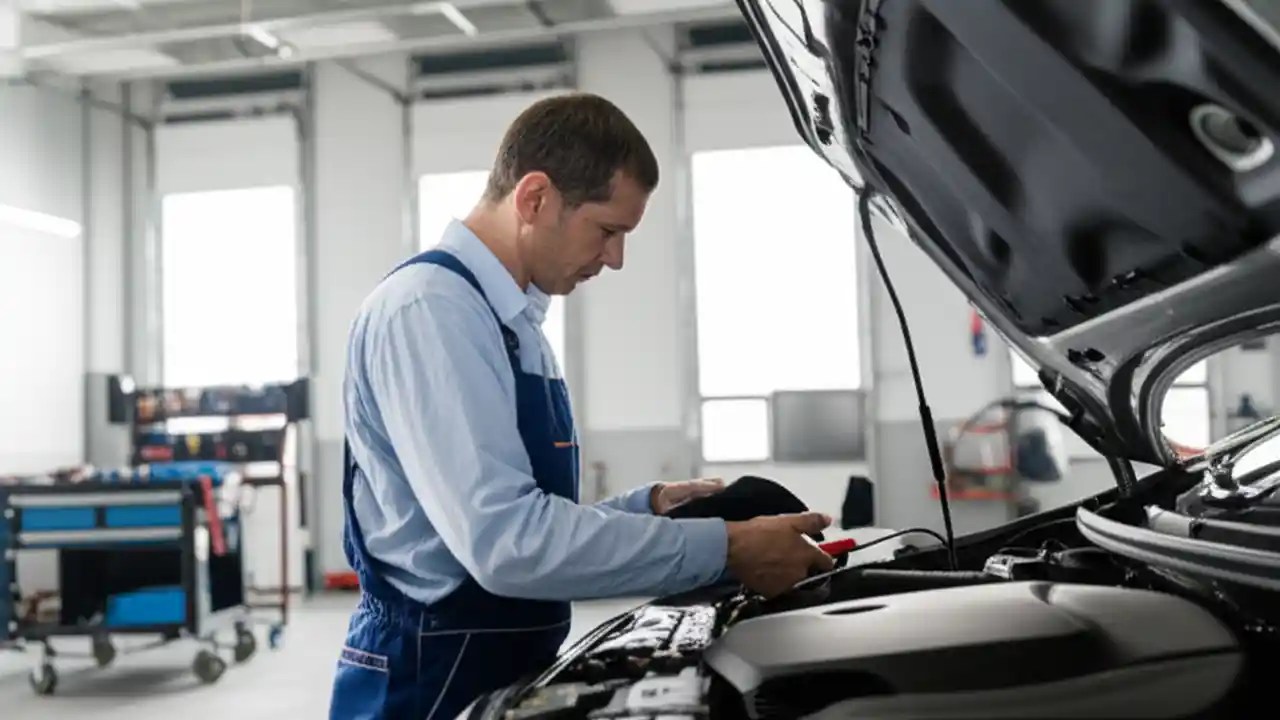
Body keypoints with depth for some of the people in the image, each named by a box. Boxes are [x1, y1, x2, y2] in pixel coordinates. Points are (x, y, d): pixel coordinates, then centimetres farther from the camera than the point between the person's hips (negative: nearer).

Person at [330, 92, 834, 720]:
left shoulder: (512, 323, 11)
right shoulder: (430, 309, -19)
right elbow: (508, 542, -29)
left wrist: (647, 506, 2)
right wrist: (724, 550, -24)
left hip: (507, 669, 9)